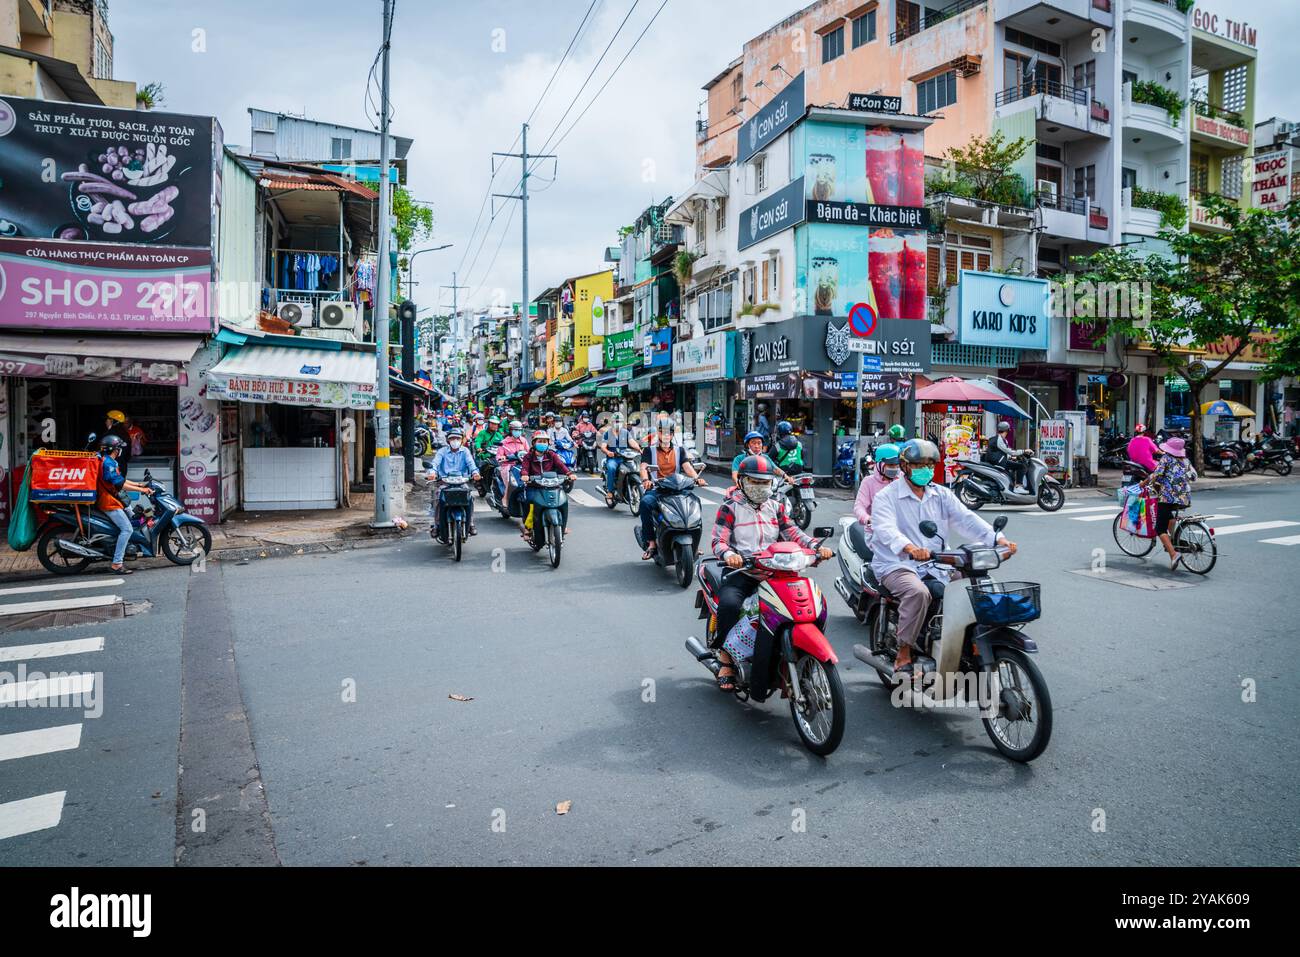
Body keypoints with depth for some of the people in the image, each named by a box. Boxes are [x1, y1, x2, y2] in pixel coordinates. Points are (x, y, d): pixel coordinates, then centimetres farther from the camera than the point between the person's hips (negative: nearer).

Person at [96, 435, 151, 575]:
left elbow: (119, 479, 22)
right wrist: (141, 489, -18)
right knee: (127, 529, -17)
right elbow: (120, 485, -22)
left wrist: (138, 484, 17)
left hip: (110, 499, 11)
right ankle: (117, 563, -19)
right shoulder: (108, 462, -17)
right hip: (109, 502, -11)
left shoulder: (109, 461, 16)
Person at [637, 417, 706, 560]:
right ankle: (651, 542, -28)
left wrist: (697, 478, -21)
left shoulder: (679, 450, 17)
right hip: (655, 489, -2)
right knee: (645, 502, -35)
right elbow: (644, 467, -7)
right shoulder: (649, 450, 10)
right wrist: (645, 480, -30)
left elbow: (687, 466, 1)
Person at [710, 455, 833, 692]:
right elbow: (718, 541, -6)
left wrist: (817, 546, -11)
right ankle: (726, 660, -14)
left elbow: (793, 533, 8)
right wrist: (728, 554, -30)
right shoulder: (730, 507, 4)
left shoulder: (776, 506, 19)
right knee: (729, 603, -33)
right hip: (741, 570, -4)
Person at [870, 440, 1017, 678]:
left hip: (936, 565, 6)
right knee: (918, 592, -34)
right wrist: (910, 548, -43)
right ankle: (904, 655, -22)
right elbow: (886, 529, -22)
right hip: (897, 566, -5)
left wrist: (997, 539, -17)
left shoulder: (942, 495, 14)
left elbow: (965, 519, 1)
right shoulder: (886, 496, -4)